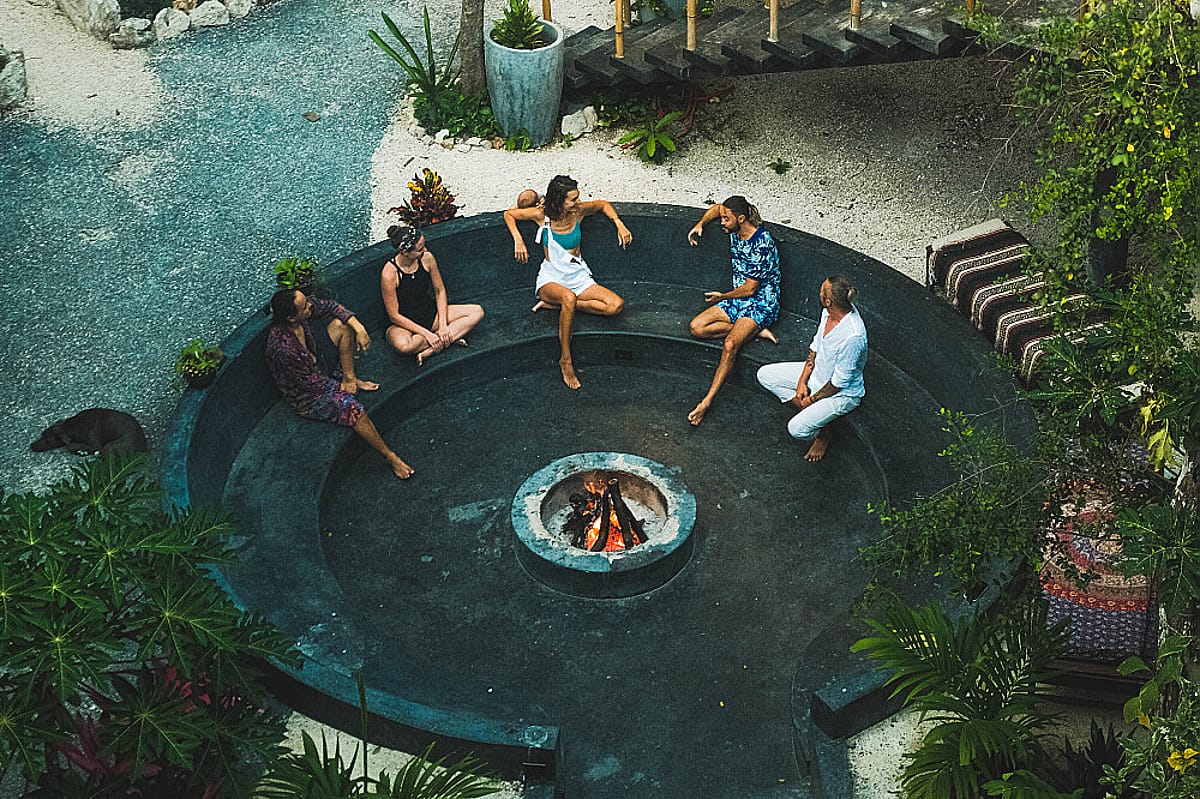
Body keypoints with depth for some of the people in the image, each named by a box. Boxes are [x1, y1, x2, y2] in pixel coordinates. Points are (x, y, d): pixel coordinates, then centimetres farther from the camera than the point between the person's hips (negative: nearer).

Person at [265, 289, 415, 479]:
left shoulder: (303, 306, -19)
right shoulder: (284, 348, -39)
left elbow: (332, 308, -2)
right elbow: (311, 381, -25)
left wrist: (359, 328, -15)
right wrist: (341, 387, -10)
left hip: (318, 366, 9)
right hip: (307, 394, -8)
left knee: (340, 323, -3)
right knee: (354, 409, -27)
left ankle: (350, 378, 8)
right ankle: (390, 457, -11)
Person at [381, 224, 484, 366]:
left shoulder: (427, 258, -10)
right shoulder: (389, 274, -24)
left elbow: (440, 291, 3)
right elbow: (394, 316, -19)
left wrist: (443, 324, -10)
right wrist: (426, 334, -22)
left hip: (430, 314, 6)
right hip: (405, 324, -6)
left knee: (477, 312, -10)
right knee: (403, 345, -42)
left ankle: (427, 351, -20)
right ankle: (450, 338, -15)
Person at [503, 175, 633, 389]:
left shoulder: (579, 211, -5)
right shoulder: (543, 215, -11)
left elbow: (603, 204, 17)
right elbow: (509, 214, 5)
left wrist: (619, 224, 3)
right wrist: (518, 240, -8)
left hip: (578, 275, 4)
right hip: (551, 278, -4)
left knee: (616, 305, -22)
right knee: (569, 298, -42)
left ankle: (555, 304, -12)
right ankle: (565, 361, -31)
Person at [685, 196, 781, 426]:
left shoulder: (762, 244, -24)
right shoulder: (735, 231, 0)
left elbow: (749, 289, -20)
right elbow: (717, 208, 23)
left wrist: (722, 297, -4)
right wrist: (700, 224, 6)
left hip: (761, 304, -9)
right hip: (738, 299, 9)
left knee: (730, 344, -32)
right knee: (696, 327, -10)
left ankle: (707, 402, -35)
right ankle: (753, 331, -7)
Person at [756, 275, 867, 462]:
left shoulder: (852, 336, -37)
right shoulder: (829, 311, -13)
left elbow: (840, 382, -26)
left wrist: (812, 399, -12)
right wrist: (802, 380, -2)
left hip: (843, 394, -8)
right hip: (818, 372, 8)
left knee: (797, 429, -24)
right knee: (765, 375, 4)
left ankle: (823, 433, 10)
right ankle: (811, 413, 6)